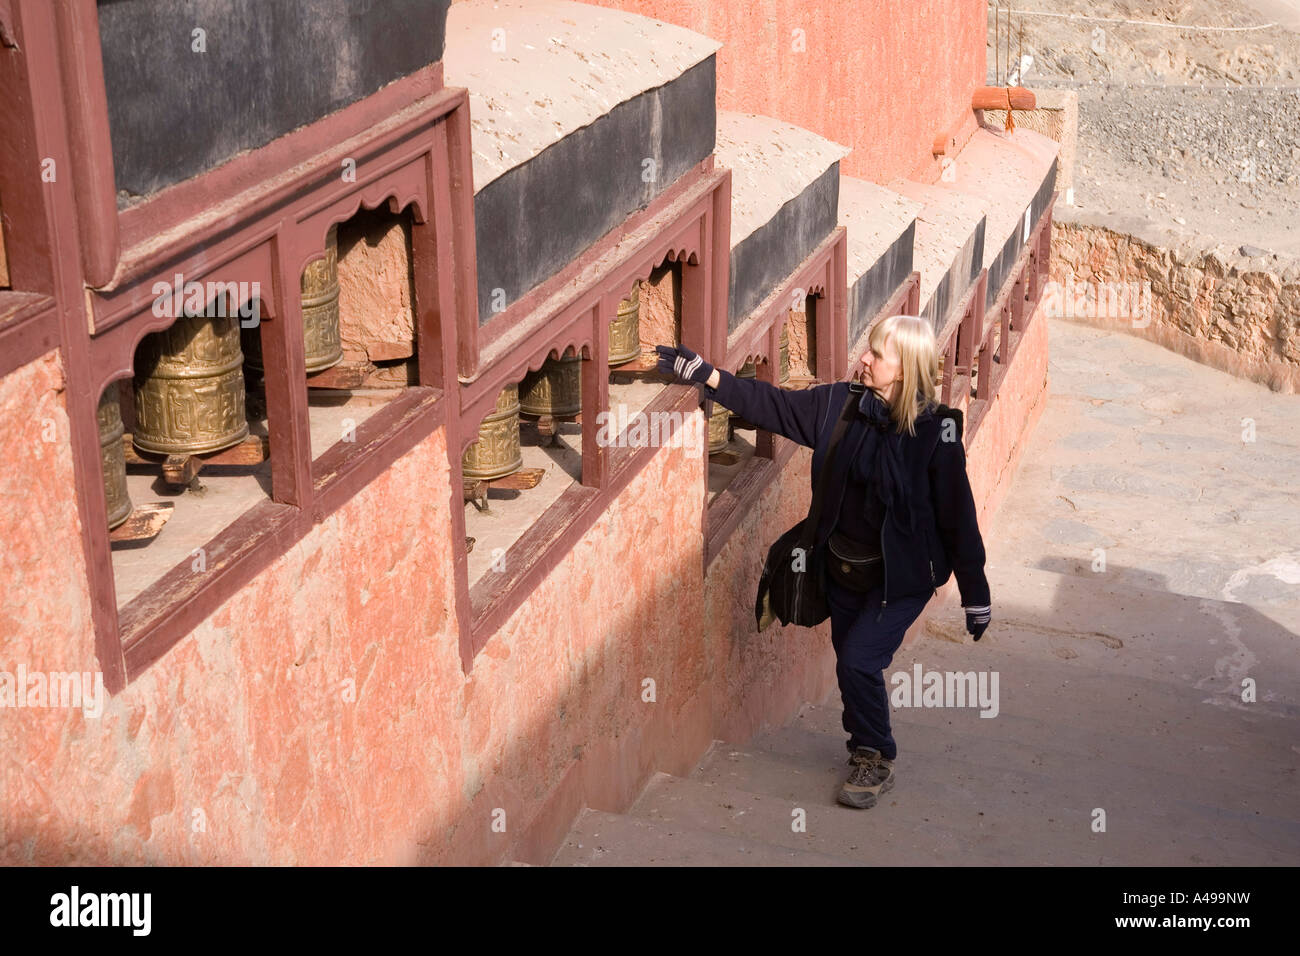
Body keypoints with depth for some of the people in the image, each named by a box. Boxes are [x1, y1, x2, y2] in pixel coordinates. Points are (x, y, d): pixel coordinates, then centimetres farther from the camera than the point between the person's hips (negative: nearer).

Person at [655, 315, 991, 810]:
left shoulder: (934, 429, -19)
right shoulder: (840, 403, -6)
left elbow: (957, 514, -14)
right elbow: (772, 404, 4)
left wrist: (975, 595, -9)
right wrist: (705, 374, -1)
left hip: (901, 576, -5)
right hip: (844, 567, 5)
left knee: (859, 661, -12)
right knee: (852, 663, 14)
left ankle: (876, 760, 11)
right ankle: (866, 750, 38)